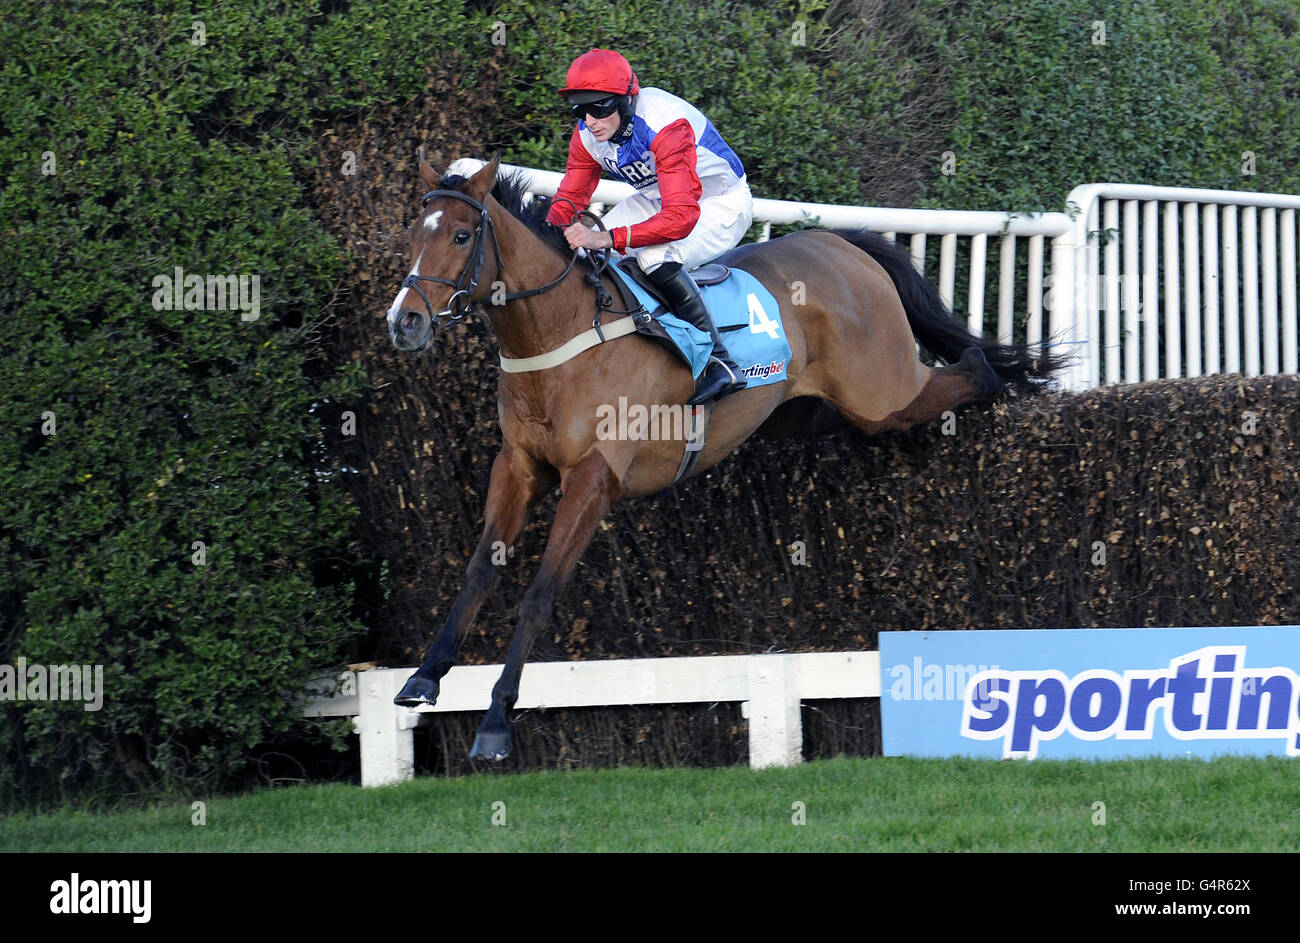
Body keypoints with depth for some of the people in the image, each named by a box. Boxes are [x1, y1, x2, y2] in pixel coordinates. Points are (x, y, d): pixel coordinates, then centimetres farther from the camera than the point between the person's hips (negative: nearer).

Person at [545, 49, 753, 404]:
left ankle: (719, 362, -27)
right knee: (583, 250, -6)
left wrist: (607, 238, -52)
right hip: (658, 198, 8)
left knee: (656, 256, -35)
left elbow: (681, 218, -44)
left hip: (723, 204, -8)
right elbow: (570, 198, -3)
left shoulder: (667, 126, -37)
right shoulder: (587, 134, -14)